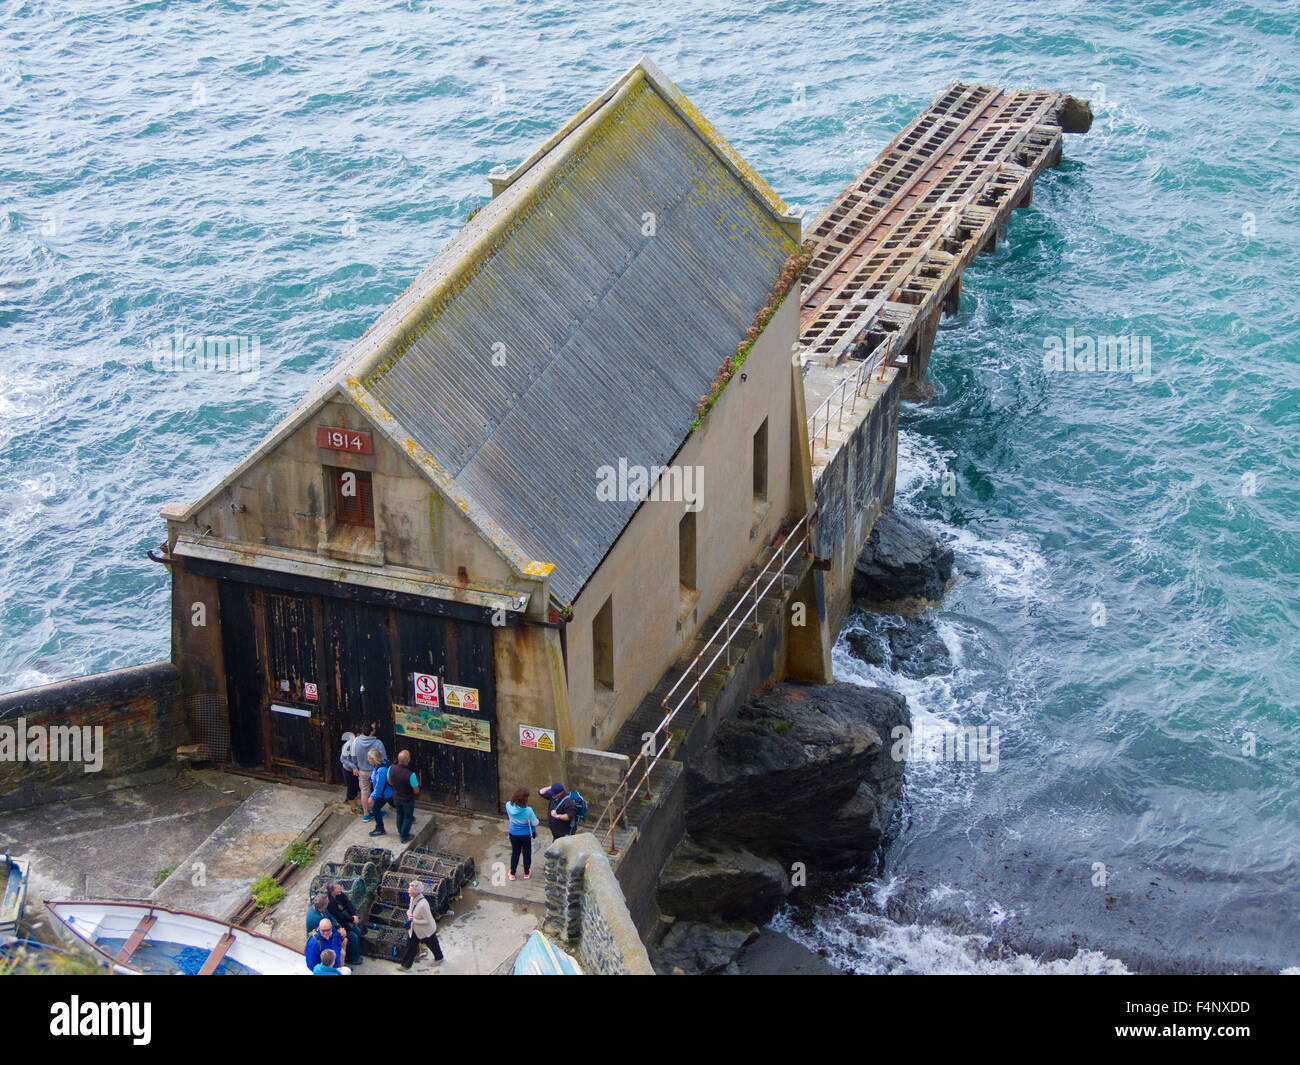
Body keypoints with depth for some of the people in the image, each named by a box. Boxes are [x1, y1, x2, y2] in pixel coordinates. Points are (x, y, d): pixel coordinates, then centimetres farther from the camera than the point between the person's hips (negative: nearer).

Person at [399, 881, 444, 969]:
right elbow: (411, 908, 9)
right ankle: (406, 965, 34)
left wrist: (414, 920, -26)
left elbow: (427, 921, -31)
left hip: (426, 931, -7)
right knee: (410, 945, 17)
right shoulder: (413, 899, -13)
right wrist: (408, 912, -14)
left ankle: (439, 958, 49)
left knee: (432, 945, 21)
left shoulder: (422, 905, -39)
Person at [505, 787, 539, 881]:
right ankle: (526, 873, 35)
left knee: (515, 853, 21)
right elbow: (535, 823, -19)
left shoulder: (508, 806, -21)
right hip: (526, 835, -2)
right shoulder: (528, 810, -32)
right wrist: (536, 818, 2)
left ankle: (512, 874, 31)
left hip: (513, 834, 2)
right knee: (527, 853, 20)